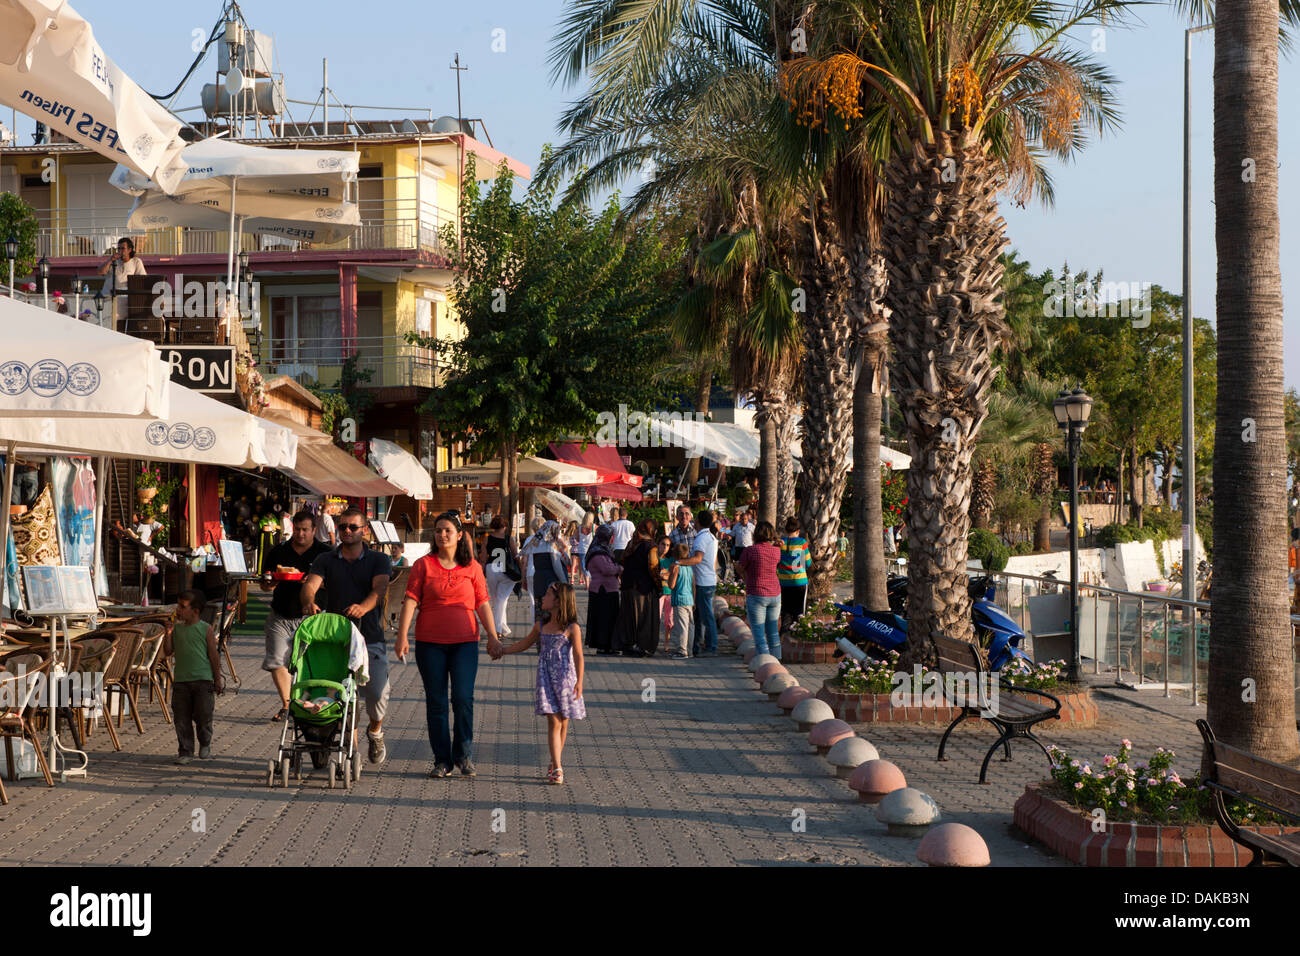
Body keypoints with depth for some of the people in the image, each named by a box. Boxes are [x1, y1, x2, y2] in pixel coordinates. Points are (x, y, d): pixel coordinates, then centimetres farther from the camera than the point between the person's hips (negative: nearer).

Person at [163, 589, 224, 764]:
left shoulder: (206, 629, -3)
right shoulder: (177, 628, 7)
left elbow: (213, 656, 0)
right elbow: (168, 652, 5)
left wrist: (217, 680, 1)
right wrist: (168, 634, -9)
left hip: (202, 680, -3)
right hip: (181, 680, 3)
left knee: (203, 716, -1)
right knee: (181, 719, 3)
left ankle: (205, 745, 22)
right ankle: (185, 751, 12)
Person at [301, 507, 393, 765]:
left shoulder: (378, 560, 7)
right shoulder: (326, 560, 11)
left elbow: (380, 589, -11)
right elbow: (311, 584, -6)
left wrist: (364, 607, -33)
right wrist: (309, 602, -31)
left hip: (370, 637, -1)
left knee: (378, 692, -10)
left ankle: (375, 730, 20)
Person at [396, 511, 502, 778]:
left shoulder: (472, 567, 7)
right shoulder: (423, 565, 4)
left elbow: (483, 604, 8)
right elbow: (410, 600, -2)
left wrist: (492, 636, 2)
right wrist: (402, 636, -11)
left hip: (465, 641, 0)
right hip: (430, 643, 0)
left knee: (463, 698, -10)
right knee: (436, 701, 3)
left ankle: (464, 755, 6)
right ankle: (442, 760, 11)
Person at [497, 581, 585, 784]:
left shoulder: (572, 628, -4)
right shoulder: (541, 626, 10)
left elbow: (578, 657, -8)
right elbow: (524, 644, 25)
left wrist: (579, 682, -15)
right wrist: (502, 650, 23)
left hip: (565, 678, -2)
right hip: (546, 678, 2)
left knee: (563, 723, 6)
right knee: (553, 722, -8)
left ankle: (555, 765, 22)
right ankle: (557, 768, -14)